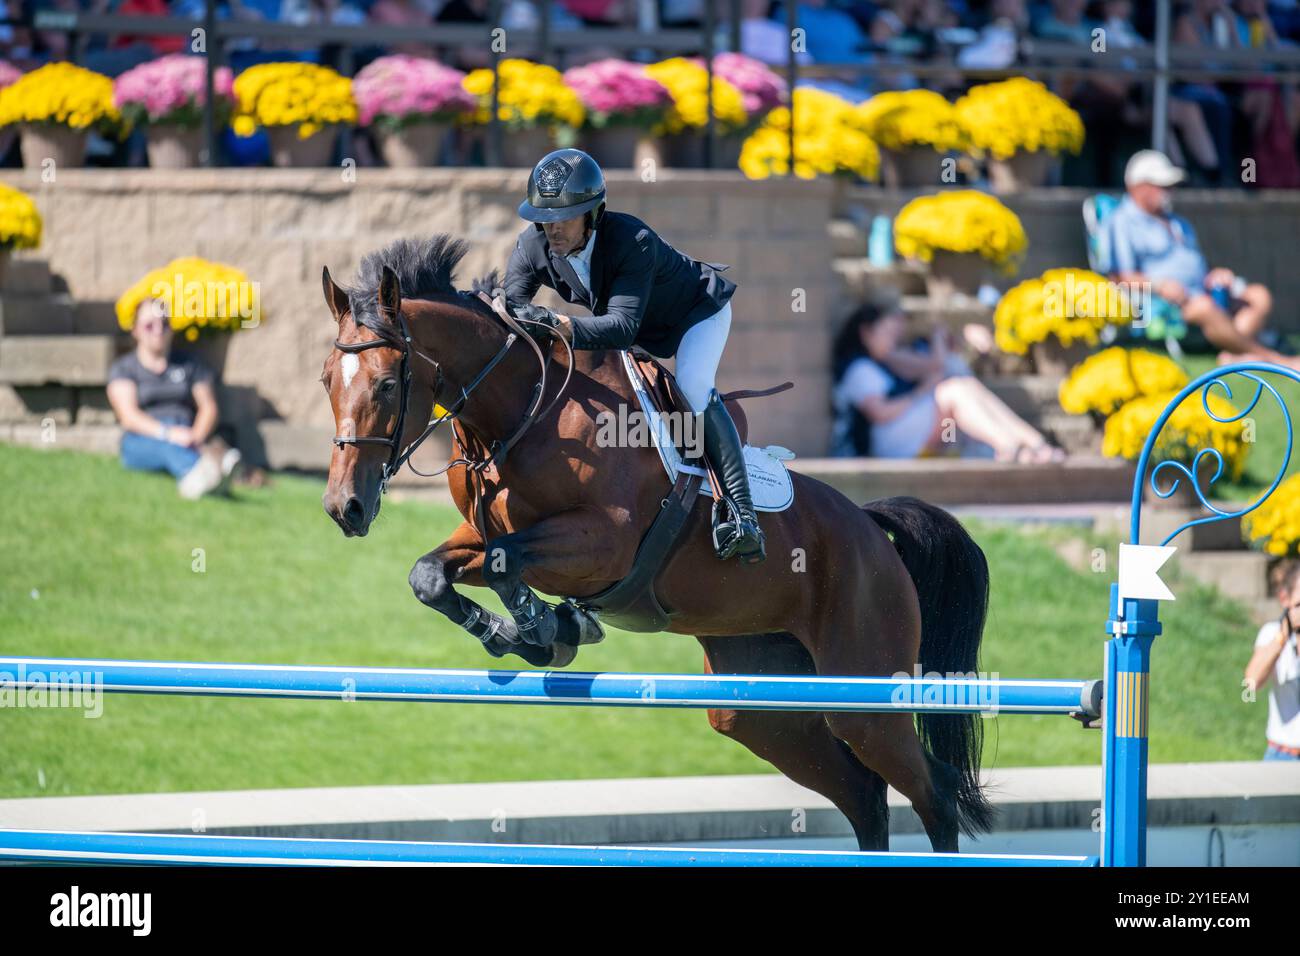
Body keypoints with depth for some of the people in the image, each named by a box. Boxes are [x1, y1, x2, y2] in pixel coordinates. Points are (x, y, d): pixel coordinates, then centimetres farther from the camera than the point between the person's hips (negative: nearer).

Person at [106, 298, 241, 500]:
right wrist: (167, 433, -25)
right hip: (140, 443, -4)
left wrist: (196, 437, -12)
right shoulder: (123, 368, 9)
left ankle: (194, 479, -73)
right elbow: (129, 415, -7)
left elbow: (208, 408, 11)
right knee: (169, 445, -40)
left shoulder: (188, 364, 20)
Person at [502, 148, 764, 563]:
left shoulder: (632, 241, -41)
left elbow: (623, 325, -49)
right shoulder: (533, 246, -23)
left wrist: (567, 328, -67)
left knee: (692, 387, -30)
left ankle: (740, 512, -32)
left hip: (697, 311, -7)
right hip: (642, 336, 7)